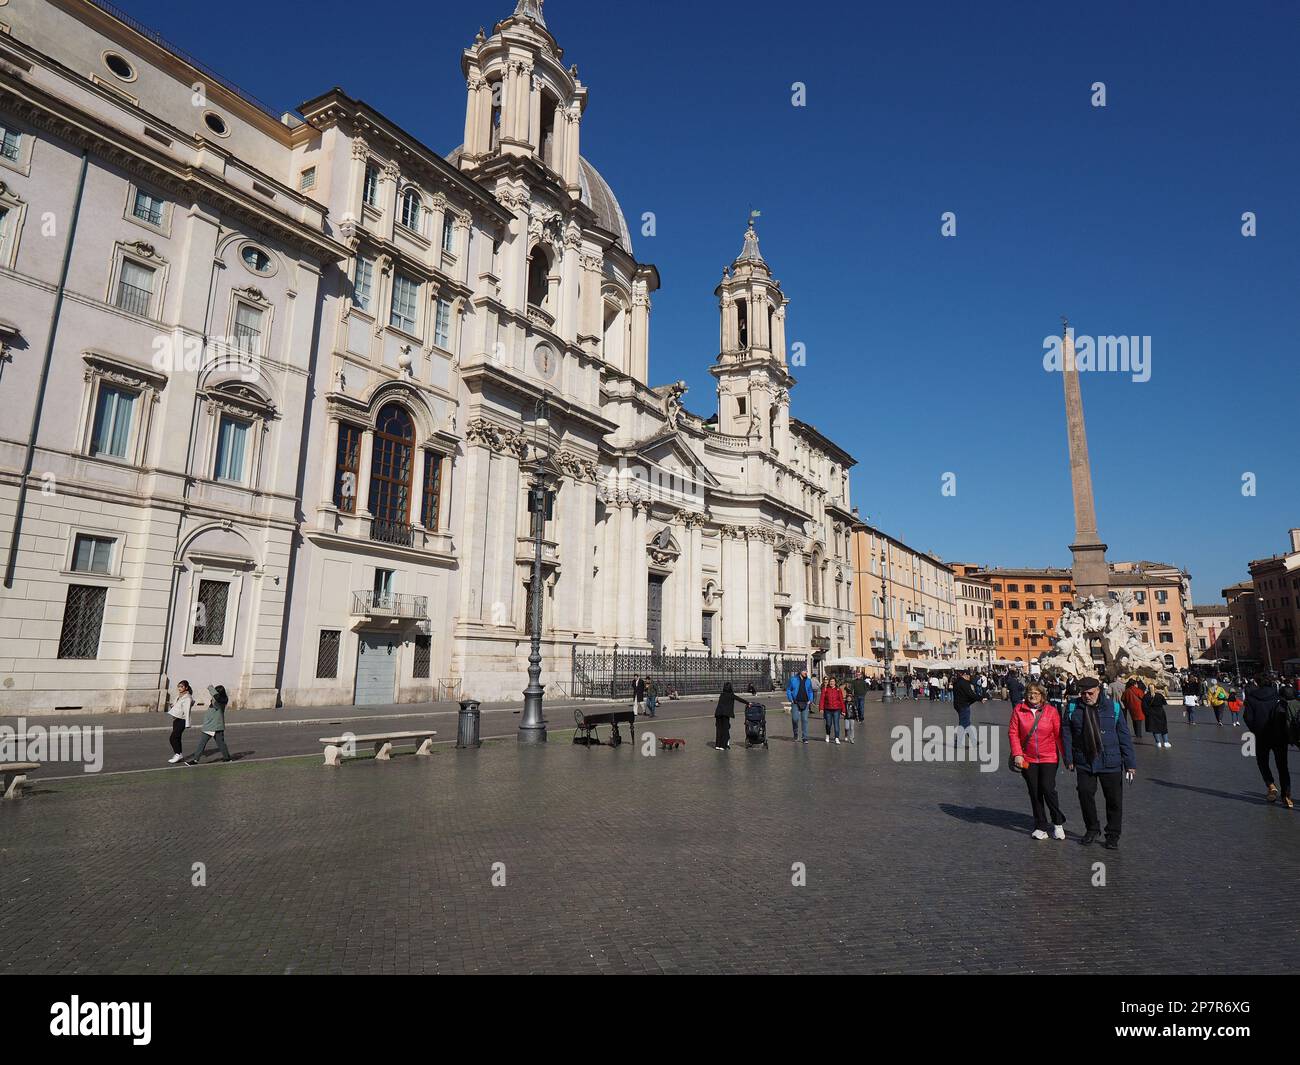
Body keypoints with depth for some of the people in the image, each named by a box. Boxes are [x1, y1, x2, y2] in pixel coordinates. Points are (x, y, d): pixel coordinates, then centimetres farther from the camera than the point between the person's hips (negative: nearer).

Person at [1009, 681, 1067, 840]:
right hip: (1028, 759, 2)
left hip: (1049, 758, -2)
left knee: (1048, 789, -9)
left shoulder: (1051, 711, -4)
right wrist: (1017, 754, -9)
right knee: (1034, 793, 7)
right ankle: (1040, 827, 20)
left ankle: (1058, 823, 14)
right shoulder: (1018, 709, -3)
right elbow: (1013, 733, -2)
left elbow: (1059, 735, -3)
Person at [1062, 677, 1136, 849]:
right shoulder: (1072, 707, -1)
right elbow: (1067, 734, 3)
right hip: (1084, 762, 1)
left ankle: (1112, 836, 21)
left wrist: (1130, 763, -1)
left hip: (1111, 763, -1)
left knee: (1114, 799, 5)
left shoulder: (1112, 707, -2)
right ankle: (1092, 830, 24)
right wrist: (1069, 759, 0)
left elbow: (1124, 736, 1)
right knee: (1085, 795, 3)